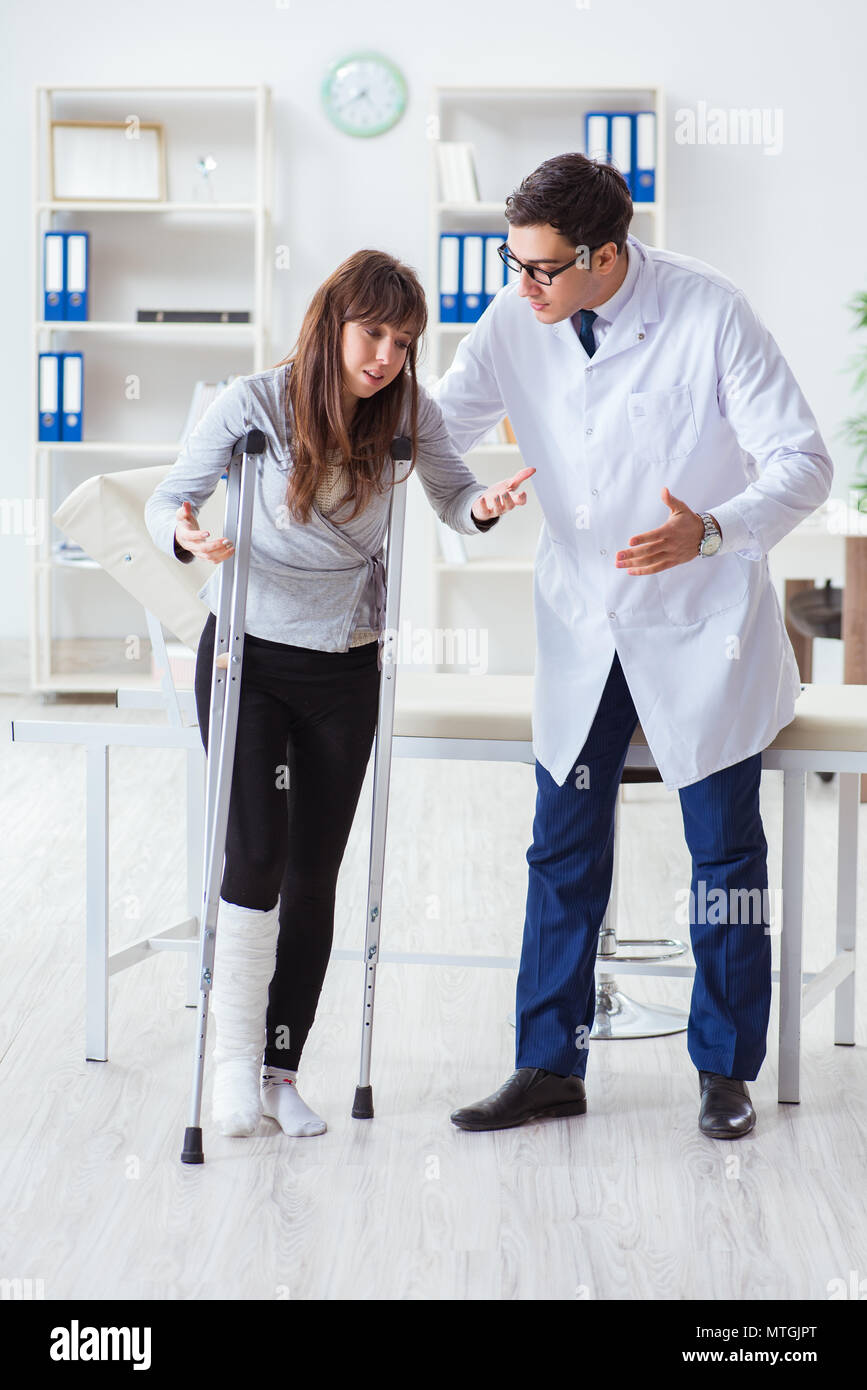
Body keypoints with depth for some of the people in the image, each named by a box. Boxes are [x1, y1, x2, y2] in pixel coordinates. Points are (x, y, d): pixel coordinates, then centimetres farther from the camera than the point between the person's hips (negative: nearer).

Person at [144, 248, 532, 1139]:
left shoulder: (410, 414, -6)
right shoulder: (253, 404, -14)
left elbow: (452, 499, 6)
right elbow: (167, 499, -7)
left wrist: (484, 505, -18)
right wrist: (188, 537, -30)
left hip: (344, 671, 3)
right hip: (247, 656, -3)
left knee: (314, 872, 5)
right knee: (255, 855, -13)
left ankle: (280, 1071, 16)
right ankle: (234, 1052, 6)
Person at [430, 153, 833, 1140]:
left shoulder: (709, 313, -19)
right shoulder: (514, 323, -8)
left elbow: (802, 462, -19)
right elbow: (431, 428, 6)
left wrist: (713, 532, -36)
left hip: (700, 624, -3)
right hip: (582, 624, 4)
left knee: (724, 846, 6)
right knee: (563, 852, 6)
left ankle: (726, 1070, 20)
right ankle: (549, 1067, 17)